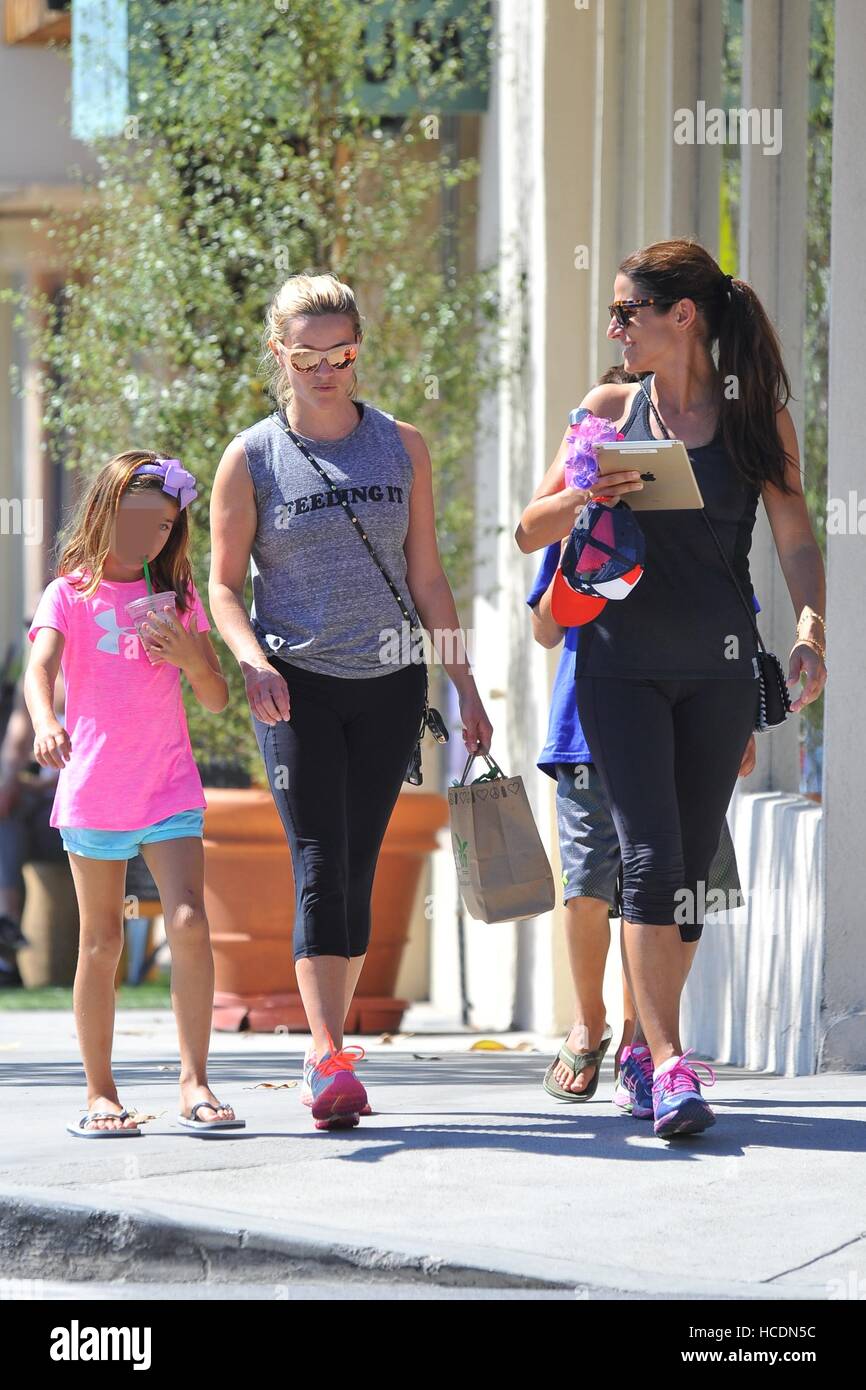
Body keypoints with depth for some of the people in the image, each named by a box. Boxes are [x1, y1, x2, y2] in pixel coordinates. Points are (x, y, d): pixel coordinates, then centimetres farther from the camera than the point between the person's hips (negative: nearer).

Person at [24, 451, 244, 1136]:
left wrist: (188, 654, -12)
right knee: (102, 942, 3)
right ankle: (100, 1092, 11)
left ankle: (194, 1082, -10)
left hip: (170, 790, 2)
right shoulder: (69, 595, 1)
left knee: (190, 924, -14)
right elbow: (40, 668, -17)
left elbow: (217, 698, 9)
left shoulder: (178, 596, 9)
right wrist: (46, 723, -38)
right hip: (93, 793, -2)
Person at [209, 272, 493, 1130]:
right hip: (297, 687, -3)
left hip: (388, 682, 3)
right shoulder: (252, 459, 0)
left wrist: (466, 689, 9)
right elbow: (223, 583, 0)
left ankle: (327, 1054, 13)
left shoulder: (401, 447, 7)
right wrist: (252, 658, -19)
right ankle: (328, 1059, -19)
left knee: (357, 870, 4)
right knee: (319, 865, -13)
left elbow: (426, 578, 11)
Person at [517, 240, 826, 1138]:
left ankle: (647, 1047, 21)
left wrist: (809, 629, -17)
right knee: (650, 857, -13)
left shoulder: (758, 418, 4)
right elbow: (532, 532, 9)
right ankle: (670, 1068, -16)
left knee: (692, 867, 6)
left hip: (718, 667, 1)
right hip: (622, 665, -1)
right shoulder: (609, 409, 7)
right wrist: (584, 497, -13)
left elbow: (795, 539, 1)